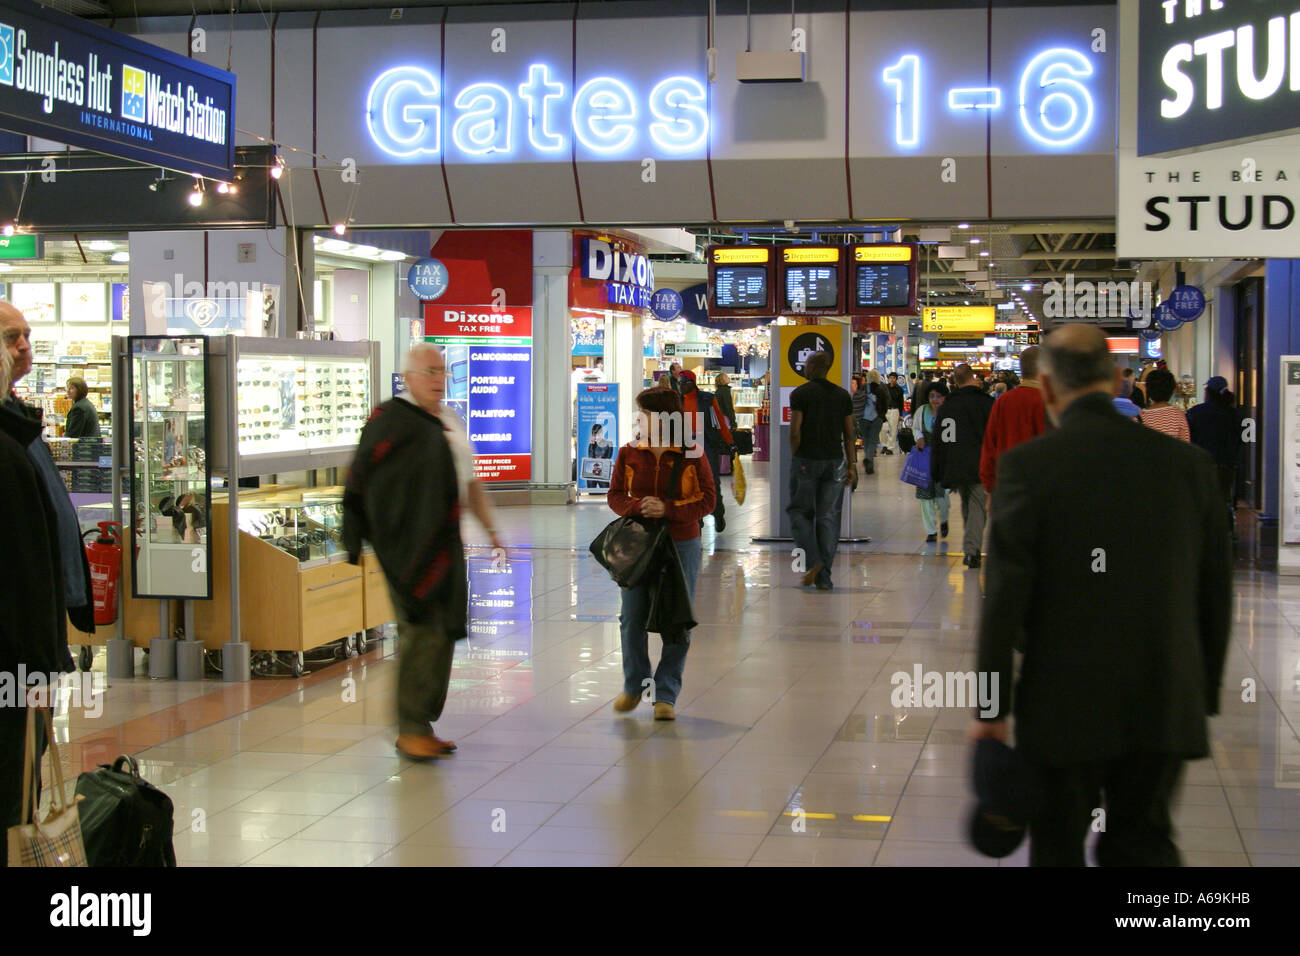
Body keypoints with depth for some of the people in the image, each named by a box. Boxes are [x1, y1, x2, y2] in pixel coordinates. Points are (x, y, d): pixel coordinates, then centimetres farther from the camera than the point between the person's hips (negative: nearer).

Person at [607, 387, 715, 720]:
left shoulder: (691, 455, -4)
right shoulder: (629, 453, 3)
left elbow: (707, 499, -4)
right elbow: (615, 495, 6)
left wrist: (668, 509, -17)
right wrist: (638, 506, -15)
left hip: (681, 545, -2)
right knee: (632, 618, 5)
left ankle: (666, 695, 13)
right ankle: (633, 686, 25)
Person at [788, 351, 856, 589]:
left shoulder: (800, 394, -5)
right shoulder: (842, 395, 8)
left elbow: (795, 432, -10)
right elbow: (849, 434, 8)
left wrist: (795, 456, 3)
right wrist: (851, 466, 12)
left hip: (806, 461, -3)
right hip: (834, 461, 3)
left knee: (799, 511, 10)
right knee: (829, 517, 5)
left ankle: (812, 561, -8)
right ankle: (824, 576, 4)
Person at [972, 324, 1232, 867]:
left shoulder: (1027, 464, -9)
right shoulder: (1188, 462, 2)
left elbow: (1006, 595, -11)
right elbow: (1216, 593, 7)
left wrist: (991, 708, -4)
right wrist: (1204, 696, 17)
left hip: (1064, 706, -3)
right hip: (1165, 710, 3)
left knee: (1058, 849, 13)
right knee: (1144, 847, 13)